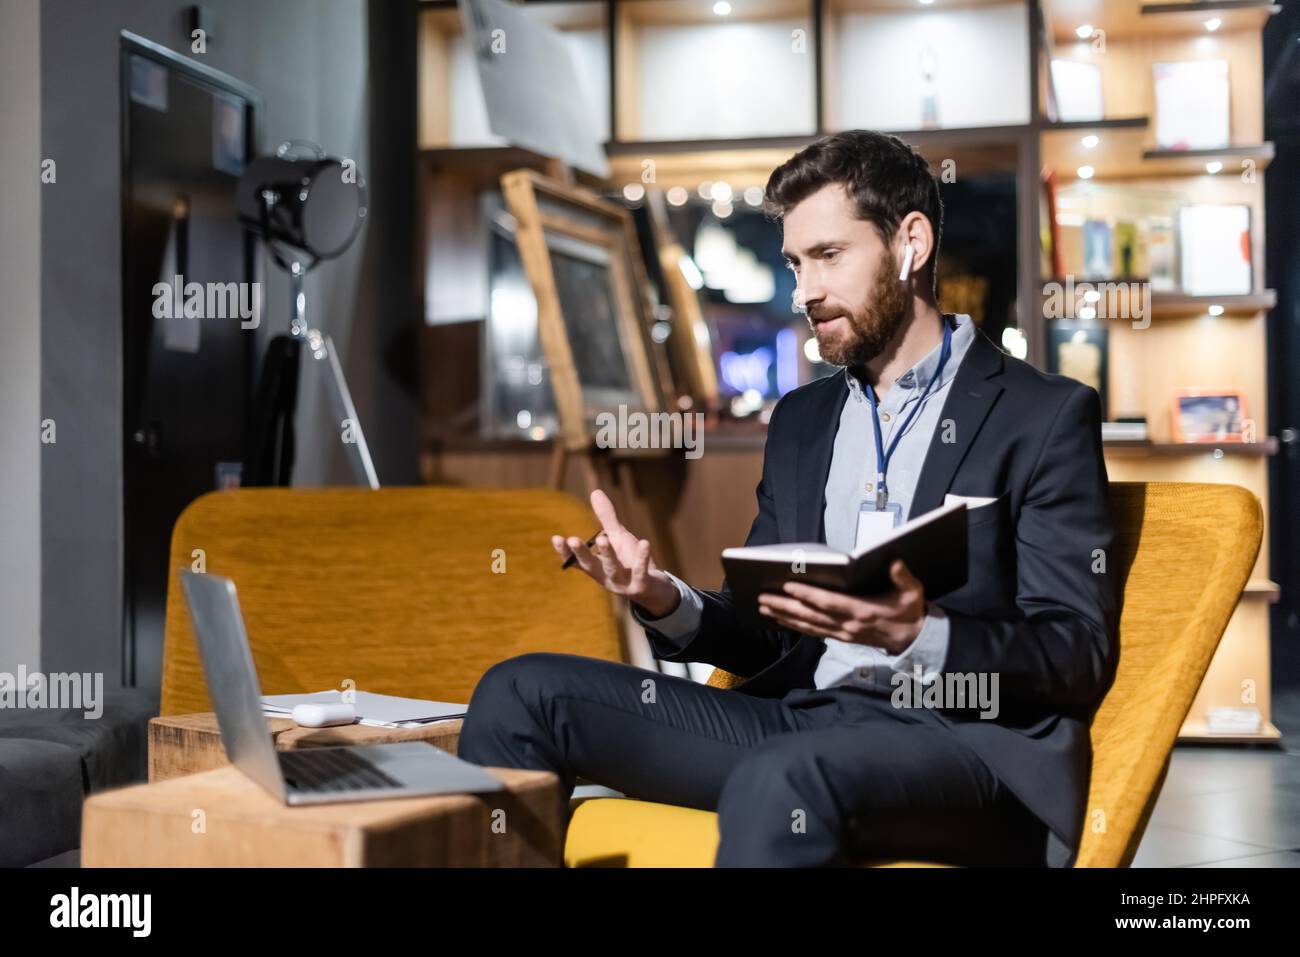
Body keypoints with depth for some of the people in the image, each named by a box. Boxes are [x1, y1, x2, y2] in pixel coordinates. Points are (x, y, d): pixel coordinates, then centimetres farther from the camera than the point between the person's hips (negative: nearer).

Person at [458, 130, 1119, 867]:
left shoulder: (1046, 416, 0)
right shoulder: (802, 419, 19)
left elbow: (1081, 656, -6)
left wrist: (917, 635, -25)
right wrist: (667, 602, -4)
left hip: (971, 743, -6)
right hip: (802, 722, 6)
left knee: (779, 780, -39)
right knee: (523, 694, -9)